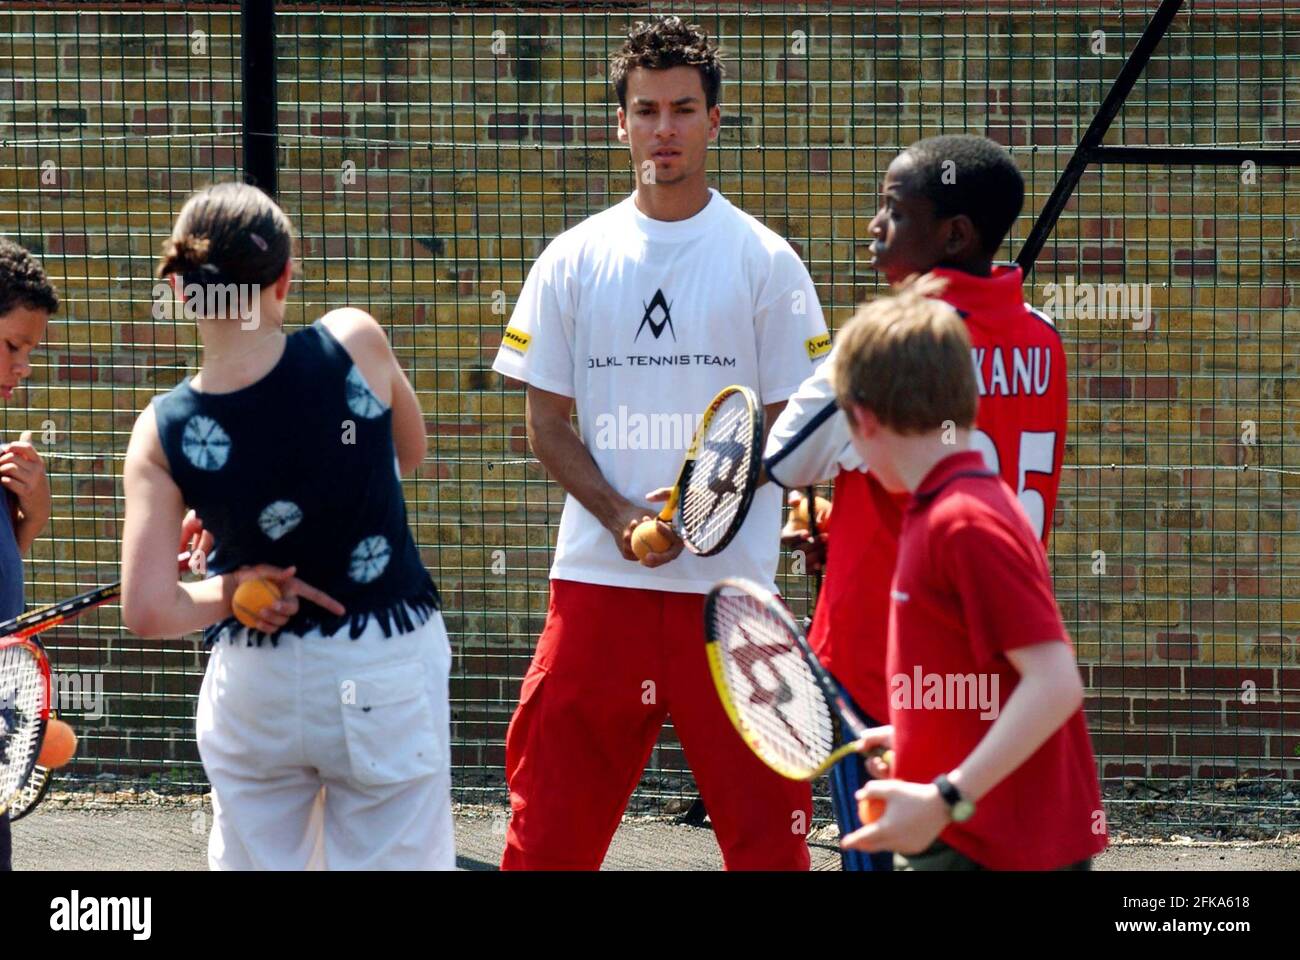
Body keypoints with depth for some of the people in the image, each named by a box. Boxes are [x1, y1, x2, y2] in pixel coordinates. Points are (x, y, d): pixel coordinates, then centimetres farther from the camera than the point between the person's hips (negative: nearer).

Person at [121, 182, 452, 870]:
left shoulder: (161, 433, -12)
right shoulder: (354, 342, -14)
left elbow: (148, 613, -16)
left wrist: (233, 587, 1)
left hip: (253, 687, 1)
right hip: (387, 677, -1)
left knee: (252, 865, 14)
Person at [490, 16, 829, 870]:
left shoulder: (765, 262, 3)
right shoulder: (575, 260, 8)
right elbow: (547, 421, 8)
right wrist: (620, 515, -8)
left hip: (731, 583, -1)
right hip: (597, 577, 2)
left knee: (766, 824, -3)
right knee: (551, 826, 1)